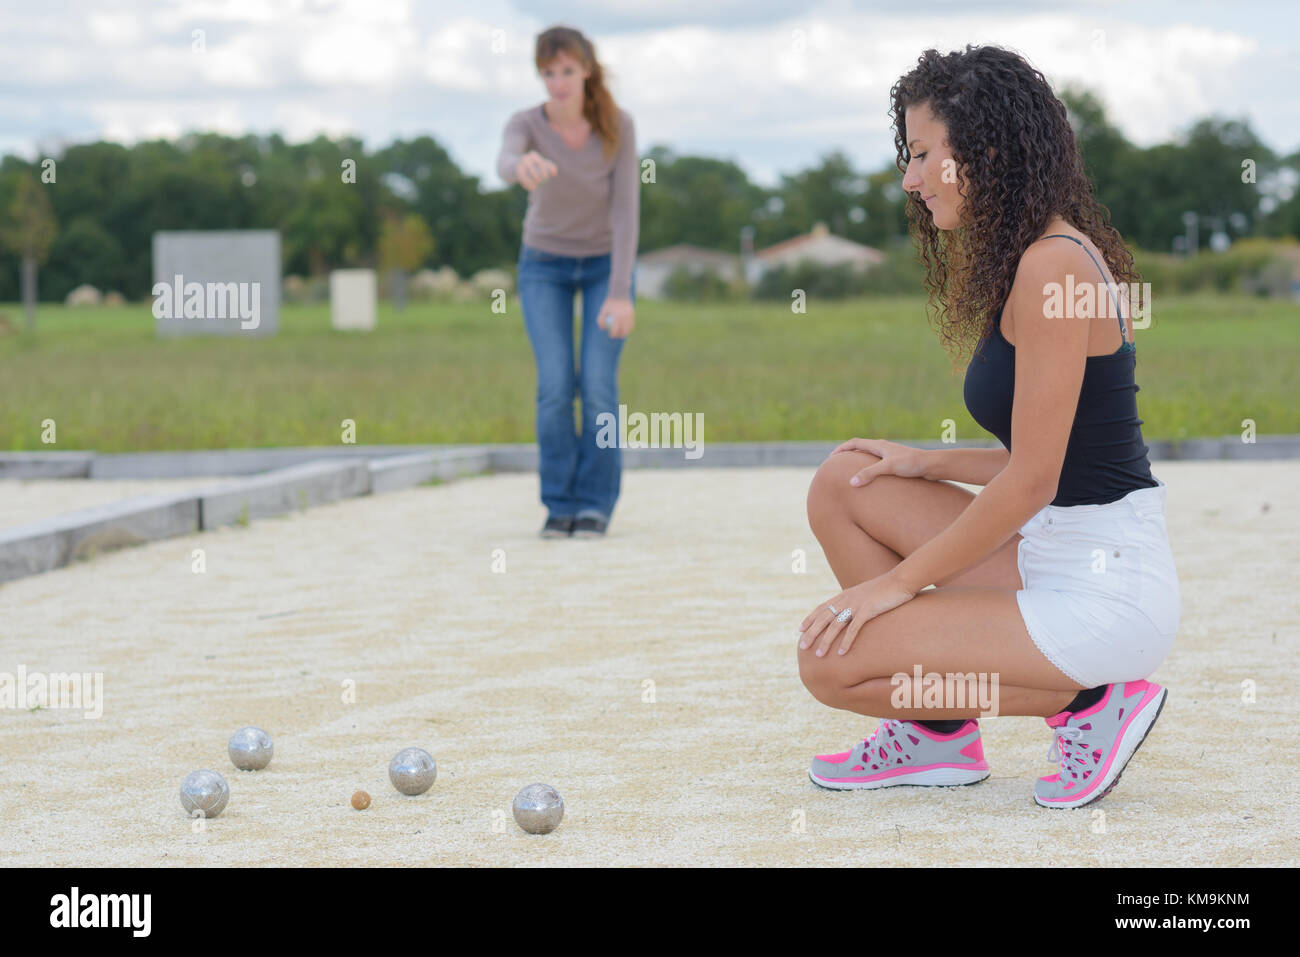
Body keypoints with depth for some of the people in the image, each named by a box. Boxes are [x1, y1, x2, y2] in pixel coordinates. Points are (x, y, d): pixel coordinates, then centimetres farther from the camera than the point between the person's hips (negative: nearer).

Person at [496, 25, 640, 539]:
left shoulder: (618, 124, -21)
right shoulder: (525, 124, -23)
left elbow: (626, 209, -23)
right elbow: (505, 165, -47)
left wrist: (621, 293, -30)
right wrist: (524, 166, -73)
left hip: (606, 263, 0)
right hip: (545, 265, 0)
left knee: (598, 386, -13)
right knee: (555, 387, -13)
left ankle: (595, 503, 1)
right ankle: (561, 504, 1)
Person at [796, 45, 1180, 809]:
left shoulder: (1053, 266, -18)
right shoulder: (1031, 261, 13)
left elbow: (1030, 482, -19)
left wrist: (901, 581, -11)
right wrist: (930, 465, 8)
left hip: (1106, 593, -10)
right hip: (1051, 560, 10)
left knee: (831, 663, -10)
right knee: (843, 484, 10)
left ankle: (1089, 701, -1)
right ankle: (941, 730, 15)